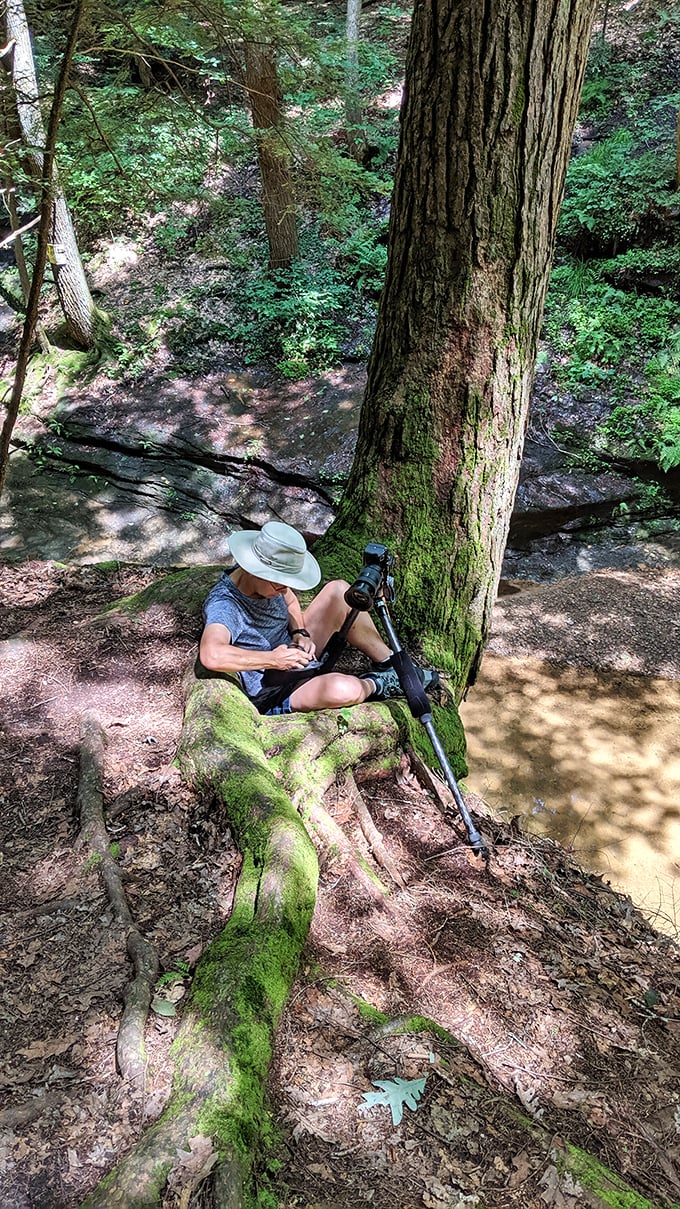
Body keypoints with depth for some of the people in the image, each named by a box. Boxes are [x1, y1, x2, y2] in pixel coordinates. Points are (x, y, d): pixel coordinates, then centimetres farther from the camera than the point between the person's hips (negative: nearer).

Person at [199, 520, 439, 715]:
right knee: (342, 688, -37)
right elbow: (211, 656, -50)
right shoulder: (224, 606, -30)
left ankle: (388, 665, 12)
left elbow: (289, 600, 17)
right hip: (275, 696, -9)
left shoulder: (267, 581, -6)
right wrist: (274, 660, -38)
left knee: (339, 591, -2)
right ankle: (374, 685, 2)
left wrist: (299, 633, -5)